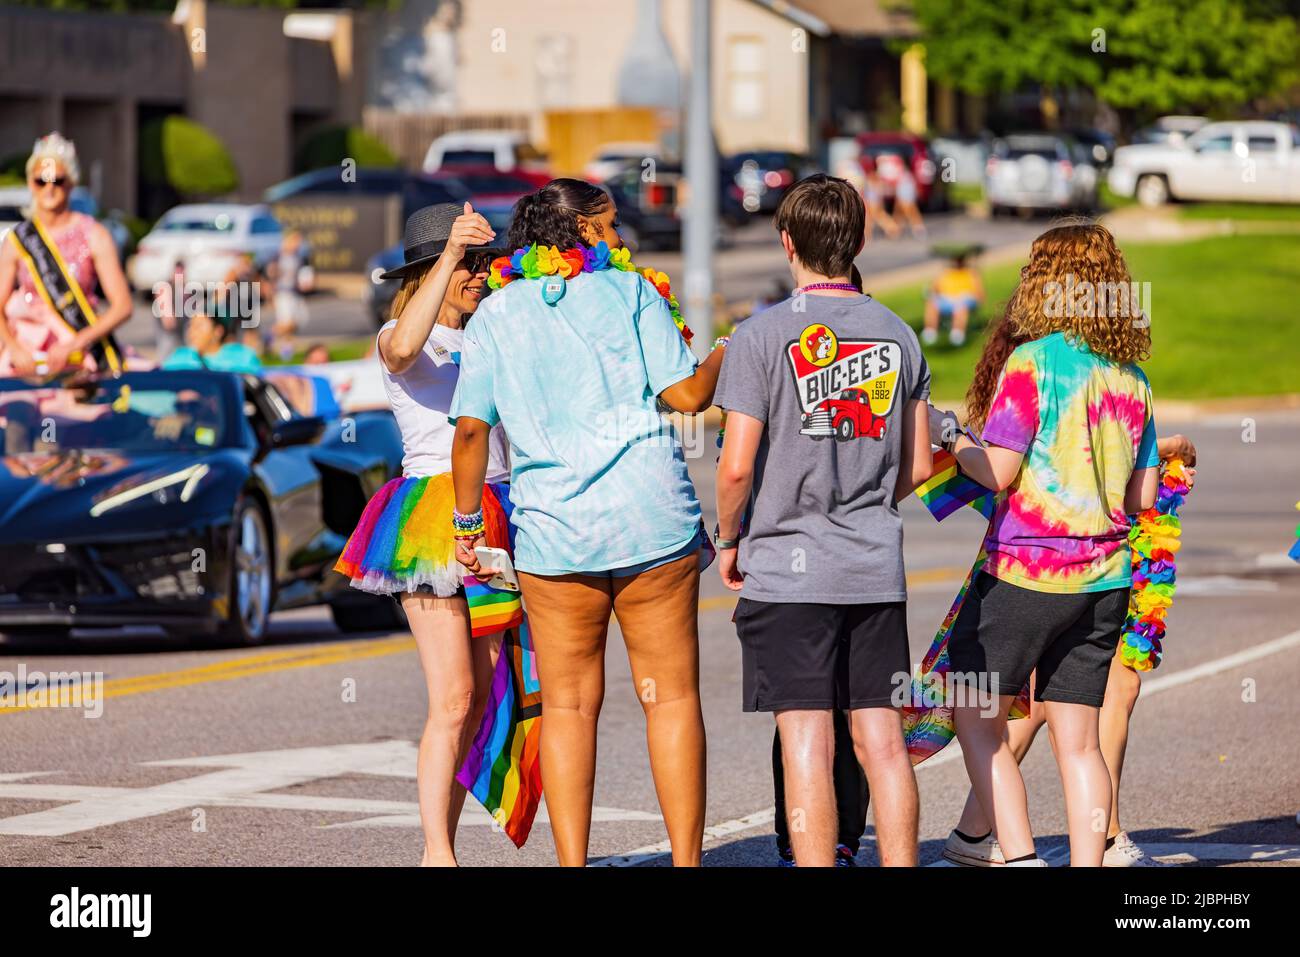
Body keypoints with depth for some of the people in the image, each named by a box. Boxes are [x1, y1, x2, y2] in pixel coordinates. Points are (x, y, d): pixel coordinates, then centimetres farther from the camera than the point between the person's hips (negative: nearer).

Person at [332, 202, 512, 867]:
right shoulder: (399, 338, -3)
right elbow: (404, 347, -28)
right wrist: (450, 252, -33)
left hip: (494, 523, 7)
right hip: (431, 518, -7)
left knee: (477, 697, 5)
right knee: (452, 701, -13)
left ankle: (441, 850, 10)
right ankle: (437, 855, -11)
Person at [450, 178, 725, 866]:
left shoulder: (496, 314, 9)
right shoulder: (629, 292, 2)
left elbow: (471, 430, 2)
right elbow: (687, 395, -4)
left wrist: (466, 522, 12)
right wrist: (728, 354, 16)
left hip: (551, 530, 2)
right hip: (653, 523, -2)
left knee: (567, 706, 6)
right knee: (671, 696, 4)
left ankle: (571, 865, 2)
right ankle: (686, 860, 2)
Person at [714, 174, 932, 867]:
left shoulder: (762, 336, -8)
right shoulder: (898, 335, 7)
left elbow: (736, 466, -11)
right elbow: (917, 467, 10)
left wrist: (729, 542, 6)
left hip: (788, 570, -4)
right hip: (877, 569, 4)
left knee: (807, 745, -4)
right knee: (881, 741, 7)